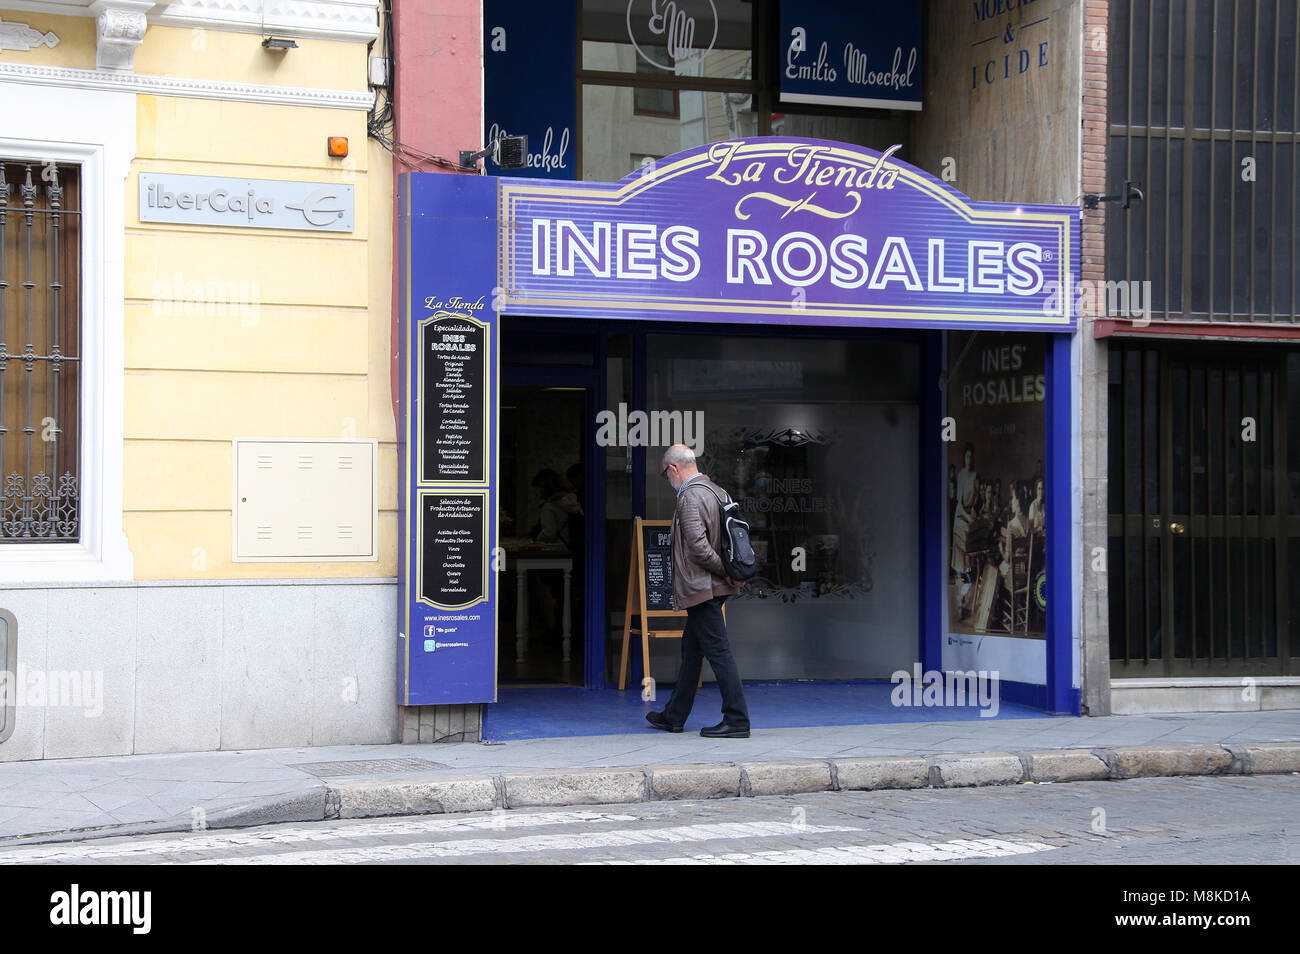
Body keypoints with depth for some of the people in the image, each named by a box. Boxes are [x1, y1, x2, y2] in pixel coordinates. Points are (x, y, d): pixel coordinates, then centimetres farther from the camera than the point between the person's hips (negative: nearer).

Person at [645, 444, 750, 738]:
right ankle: (674, 717, 26)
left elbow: (698, 546, -23)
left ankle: (737, 720, -7)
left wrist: (725, 573, -13)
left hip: (701, 588, -10)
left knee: (718, 651, -8)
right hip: (714, 587, 10)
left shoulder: (690, 497, -16)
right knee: (691, 649, 16)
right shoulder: (718, 491, 13)